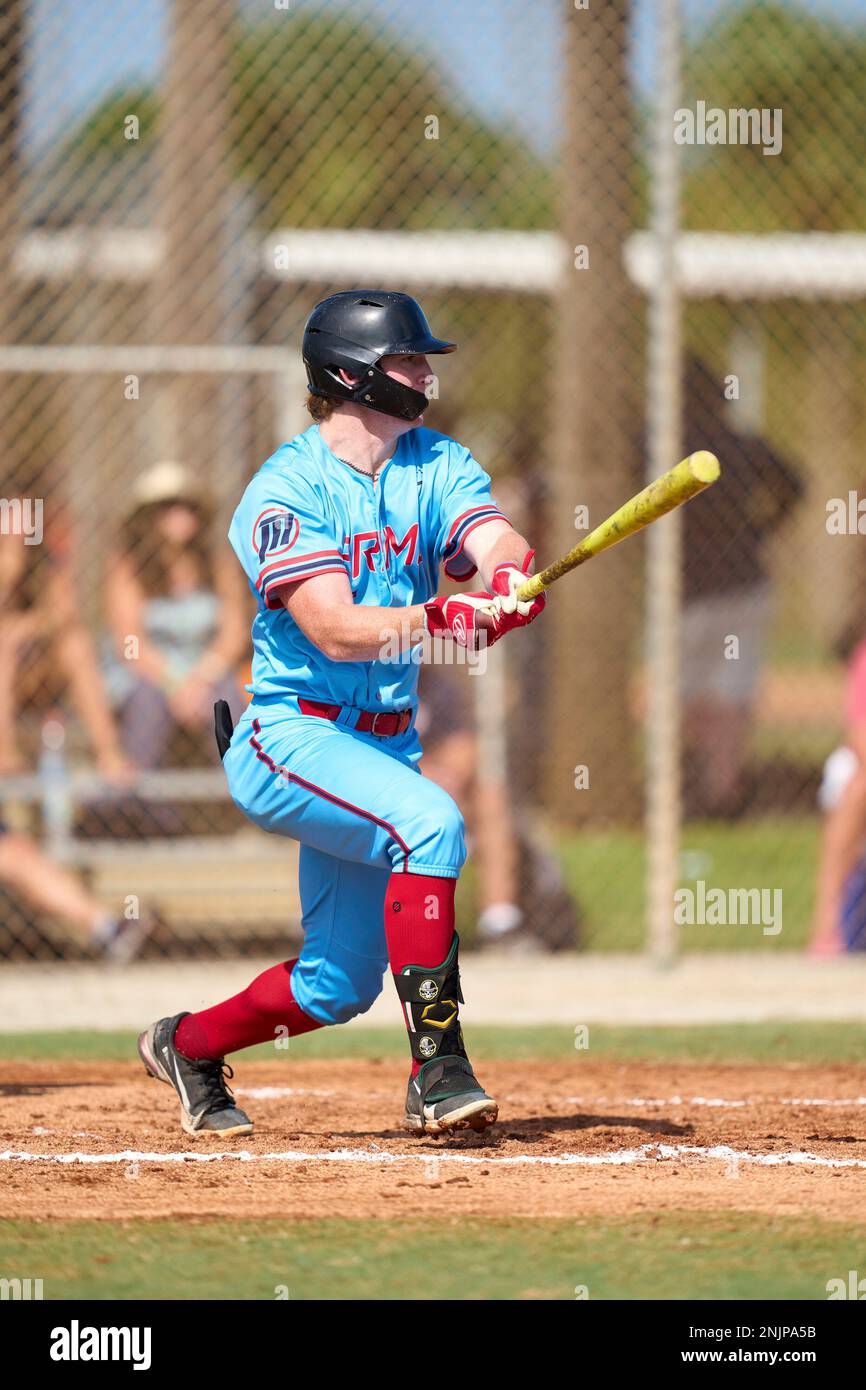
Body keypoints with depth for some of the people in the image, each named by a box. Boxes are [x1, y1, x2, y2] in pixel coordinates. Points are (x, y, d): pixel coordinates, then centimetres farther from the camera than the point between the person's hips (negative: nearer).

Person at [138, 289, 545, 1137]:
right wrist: (438, 619, -41)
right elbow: (335, 630, -25)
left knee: (340, 985, 9)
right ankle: (437, 1068, -29)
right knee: (429, 821, -32)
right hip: (289, 737, -7)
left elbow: (498, 543, -14)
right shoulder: (287, 488, -14)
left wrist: (512, 578, -37)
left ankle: (187, 1047, 35)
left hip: (382, 743, 7)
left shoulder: (437, 465, 4)